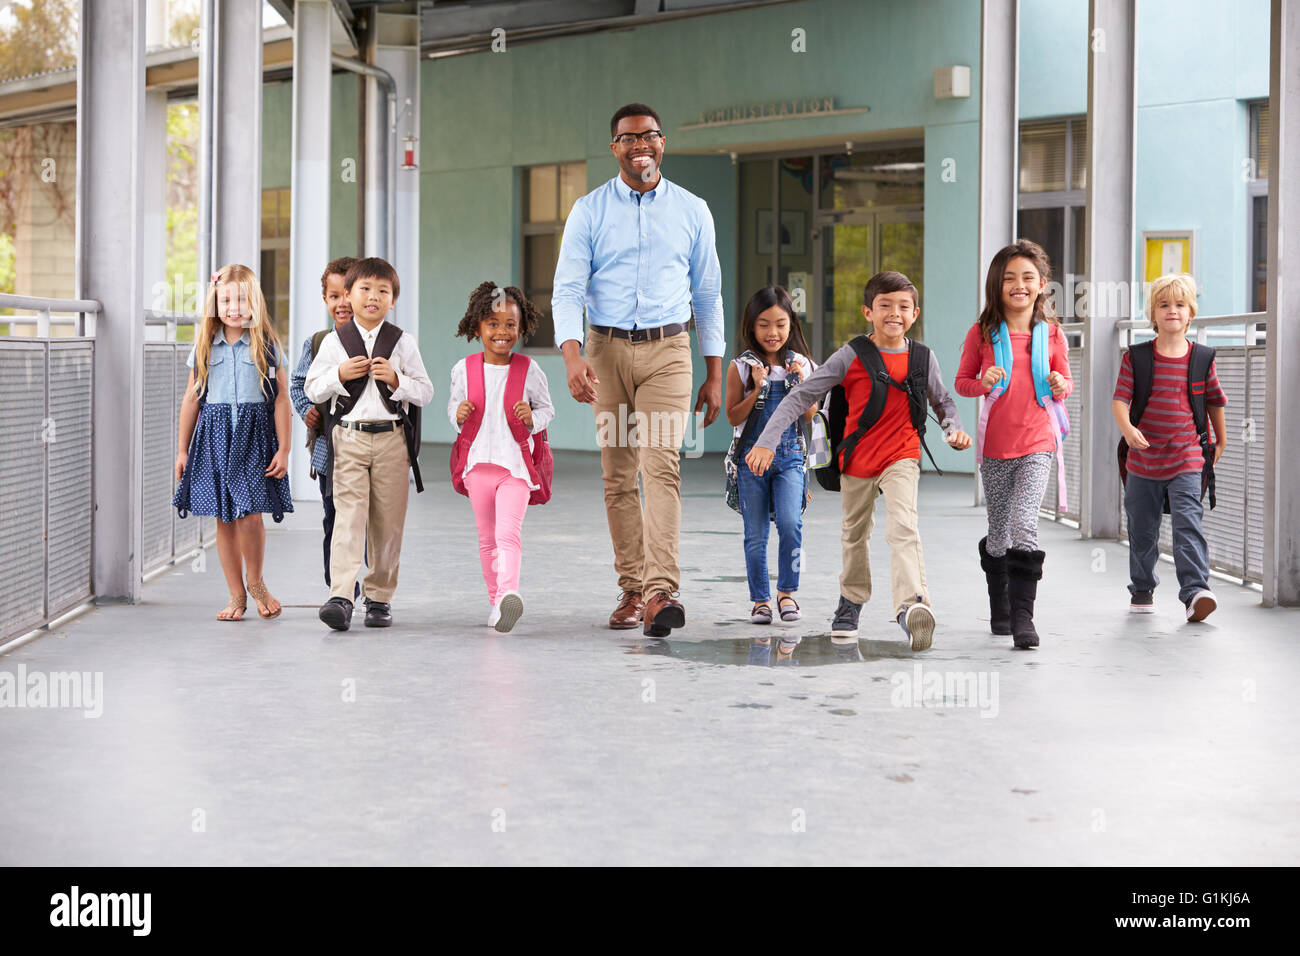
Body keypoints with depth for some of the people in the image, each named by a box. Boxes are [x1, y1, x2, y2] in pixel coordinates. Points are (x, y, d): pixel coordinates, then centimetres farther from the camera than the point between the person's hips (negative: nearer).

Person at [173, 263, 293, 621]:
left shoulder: (266, 344, 2)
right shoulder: (205, 346, 8)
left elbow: (281, 399, 1)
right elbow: (191, 398, 12)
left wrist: (283, 449, -4)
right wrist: (182, 450, 12)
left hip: (254, 433, -2)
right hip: (214, 435, 3)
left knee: (249, 514, -13)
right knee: (224, 519, 4)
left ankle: (255, 581, 12)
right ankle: (236, 595, 14)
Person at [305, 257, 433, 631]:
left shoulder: (402, 343, 6)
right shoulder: (334, 341, 7)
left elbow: (425, 392, 5)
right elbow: (313, 389, 8)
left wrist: (395, 379, -11)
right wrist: (340, 374, -9)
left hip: (391, 438, 1)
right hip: (348, 438, -1)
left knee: (388, 522, 4)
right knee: (348, 517, -12)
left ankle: (379, 596, 16)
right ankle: (341, 597, -20)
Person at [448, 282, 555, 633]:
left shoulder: (529, 370, -2)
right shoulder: (464, 370, 3)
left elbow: (547, 409, 7)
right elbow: (453, 405, 15)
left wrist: (533, 417, -15)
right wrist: (458, 414, -8)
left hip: (516, 464, -3)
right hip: (478, 462, 3)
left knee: (509, 532, -19)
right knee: (487, 537, 12)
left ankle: (509, 593, -32)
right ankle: (495, 598, 23)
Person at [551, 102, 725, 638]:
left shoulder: (692, 211, 8)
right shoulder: (589, 211, 4)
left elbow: (708, 294, 13)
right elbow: (567, 290, -2)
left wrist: (714, 375, 10)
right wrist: (572, 355, -19)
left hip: (667, 351, -1)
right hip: (607, 350, 1)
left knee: (661, 465, -17)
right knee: (617, 477, 4)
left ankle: (661, 593, -24)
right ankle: (631, 589, 14)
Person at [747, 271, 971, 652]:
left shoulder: (923, 357, -1)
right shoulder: (851, 356, -8)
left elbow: (942, 401, 17)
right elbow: (800, 396, -8)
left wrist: (954, 428, -5)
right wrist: (767, 441, -15)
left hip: (902, 457, -1)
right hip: (857, 459, 1)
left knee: (903, 526, -24)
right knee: (855, 534, 18)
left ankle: (912, 606, -38)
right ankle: (851, 602, 40)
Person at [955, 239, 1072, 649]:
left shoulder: (1051, 334, 3)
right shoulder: (982, 333, 0)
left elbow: (1065, 379, 15)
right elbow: (961, 382, 8)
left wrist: (1061, 385, -8)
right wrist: (983, 383, -14)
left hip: (1037, 445, -1)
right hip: (995, 446, 1)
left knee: (1024, 525, -18)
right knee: (999, 531, 12)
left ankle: (1023, 616, -16)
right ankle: (999, 609, 32)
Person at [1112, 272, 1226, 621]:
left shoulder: (1203, 359, 1)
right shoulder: (1135, 358, -1)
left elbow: (1215, 400, 14)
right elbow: (1120, 399, -7)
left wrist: (1220, 441, 23)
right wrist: (1127, 428, -27)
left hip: (1187, 460, -1)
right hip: (1142, 459, 1)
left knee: (1188, 525, -15)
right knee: (1142, 530, 12)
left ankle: (1195, 590, -20)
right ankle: (1142, 589, 28)